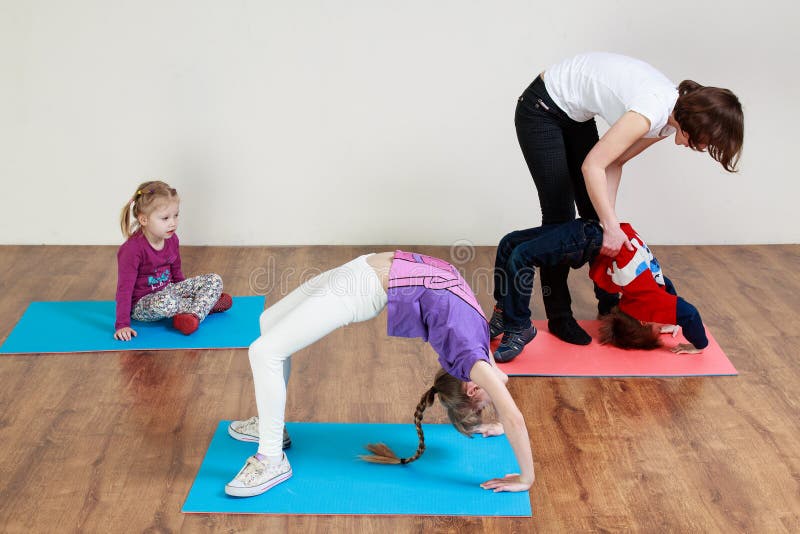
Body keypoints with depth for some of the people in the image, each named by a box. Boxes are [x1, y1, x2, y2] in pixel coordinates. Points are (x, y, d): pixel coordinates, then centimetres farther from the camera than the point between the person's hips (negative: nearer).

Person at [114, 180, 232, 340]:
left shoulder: (171, 239, -2)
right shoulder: (132, 249, -25)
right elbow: (124, 289, -25)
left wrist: (186, 294, 17)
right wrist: (122, 325, -28)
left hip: (168, 290, 7)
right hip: (141, 304, -7)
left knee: (214, 280, -5)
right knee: (164, 302, -42)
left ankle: (194, 315, -29)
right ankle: (207, 304, -15)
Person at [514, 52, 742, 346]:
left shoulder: (669, 119, -6)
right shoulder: (653, 110, -33)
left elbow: (614, 162, -2)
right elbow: (592, 166, -30)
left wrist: (608, 219, -10)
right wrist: (611, 226, -25)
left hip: (576, 116, 8)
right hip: (541, 109, -8)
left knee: (594, 210, 9)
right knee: (560, 215, -6)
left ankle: (609, 304, 22)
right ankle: (559, 317, 5)